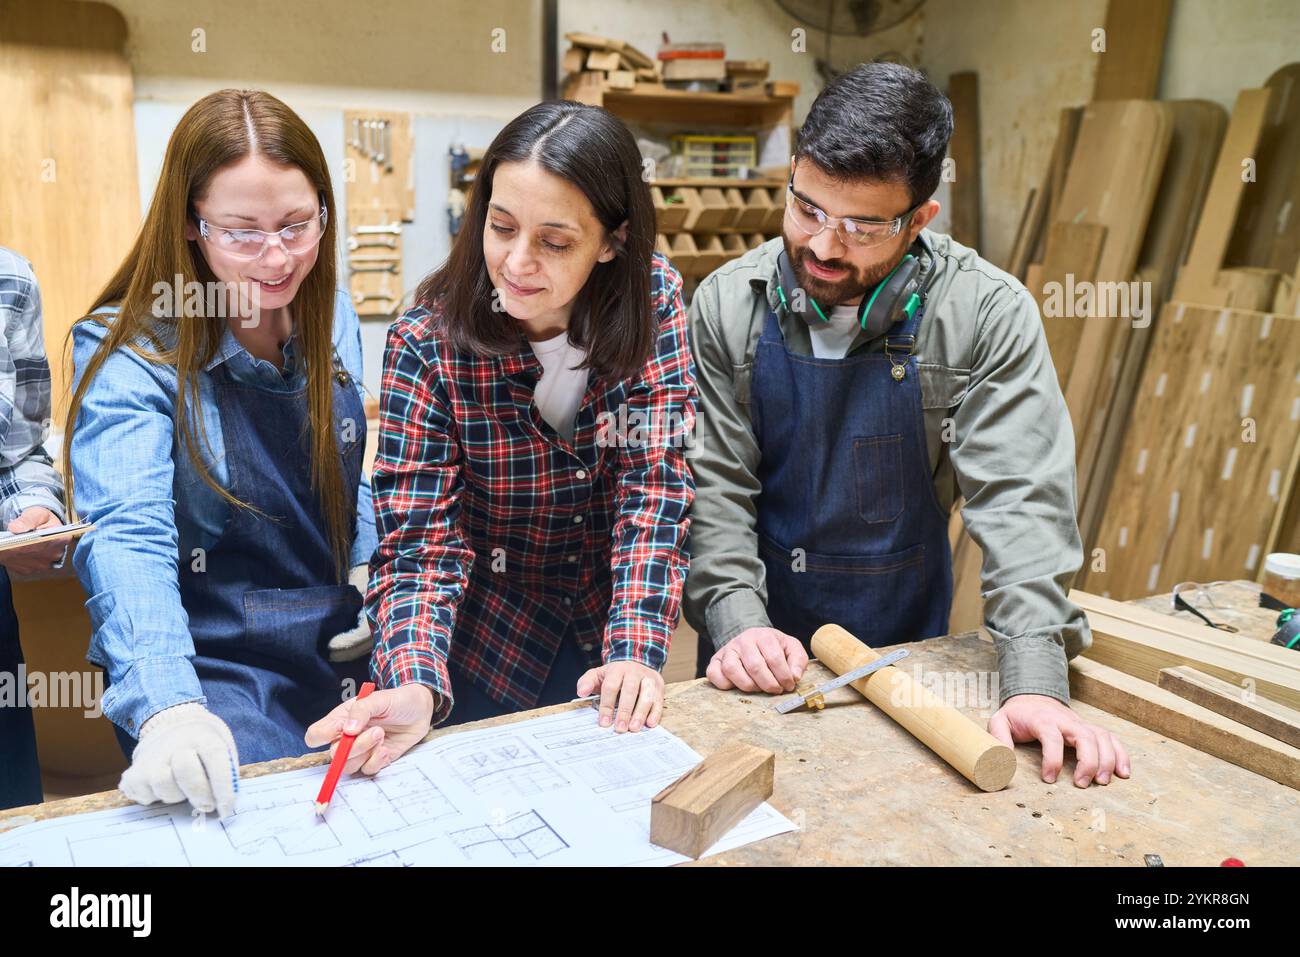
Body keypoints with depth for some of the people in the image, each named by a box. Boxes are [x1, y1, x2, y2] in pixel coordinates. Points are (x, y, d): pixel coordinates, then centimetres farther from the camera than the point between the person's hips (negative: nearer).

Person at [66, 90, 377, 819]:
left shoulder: (332, 317, 3)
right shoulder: (130, 350, -14)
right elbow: (128, 539, -25)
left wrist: (372, 591, 3)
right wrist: (165, 708, -40)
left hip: (348, 657, 5)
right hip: (212, 669, -4)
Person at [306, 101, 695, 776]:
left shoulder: (653, 302, -16)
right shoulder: (426, 345, -22)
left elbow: (656, 484, -18)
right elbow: (420, 540, -21)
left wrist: (636, 650, -28)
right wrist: (413, 686, -38)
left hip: (608, 621, 3)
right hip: (483, 639, -2)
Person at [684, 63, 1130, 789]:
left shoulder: (989, 314, -13)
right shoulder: (728, 306, -9)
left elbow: (1021, 497, -16)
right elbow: (713, 486, -9)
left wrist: (1037, 682, -25)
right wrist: (736, 620, -22)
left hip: (910, 645, 0)